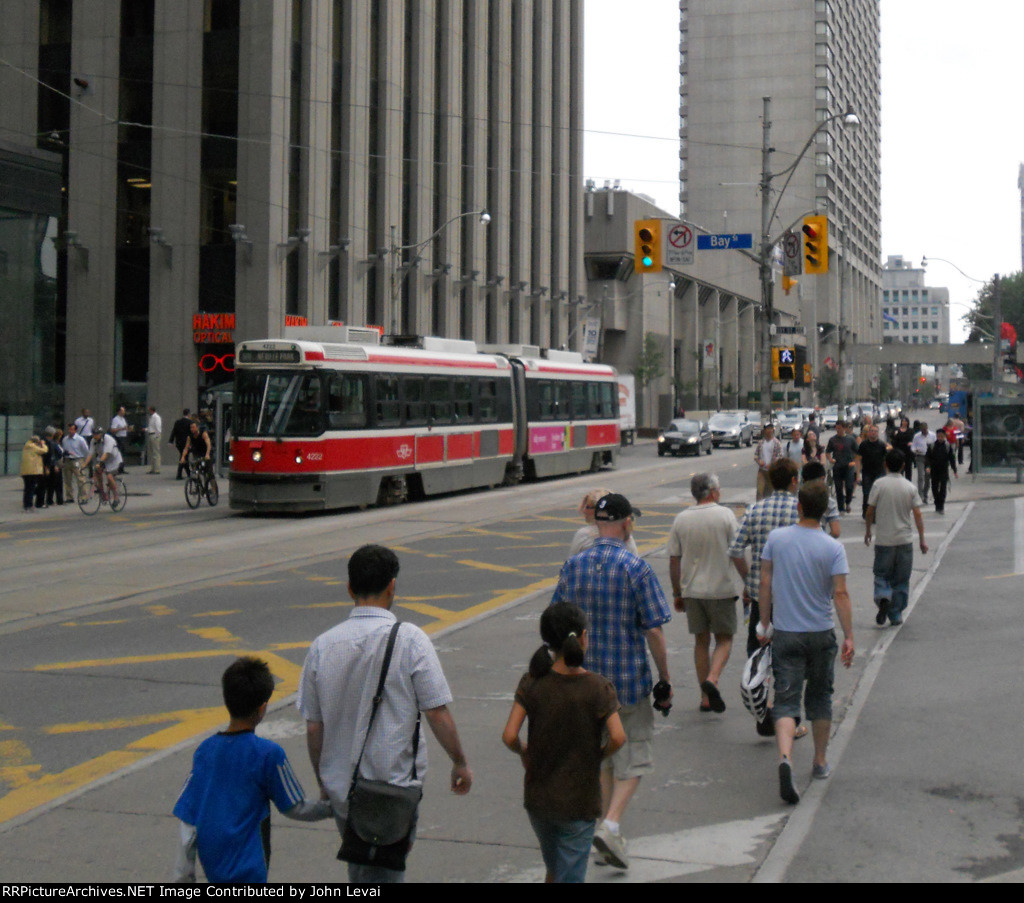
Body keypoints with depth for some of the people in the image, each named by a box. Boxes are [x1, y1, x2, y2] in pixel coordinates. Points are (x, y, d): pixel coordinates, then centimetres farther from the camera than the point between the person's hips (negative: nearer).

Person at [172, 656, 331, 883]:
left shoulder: (206, 750, 0)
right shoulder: (268, 754, -14)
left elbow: (187, 818, 0)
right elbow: (295, 809, -4)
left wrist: (183, 875, 6)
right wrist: (332, 807, 14)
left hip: (212, 865, 7)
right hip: (247, 870, -7)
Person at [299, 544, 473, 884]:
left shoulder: (322, 645, -4)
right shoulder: (410, 639, -14)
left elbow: (313, 728, 2)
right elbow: (438, 715, -13)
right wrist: (460, 763, 3)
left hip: (341, 788, 4)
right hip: (394, 787, -4)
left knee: (360, 867, 25)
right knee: (383, 873, 5)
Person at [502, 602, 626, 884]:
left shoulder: (532, 683, -8)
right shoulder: (598, 687, -12)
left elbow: (509, 736, -14)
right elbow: (618, 737, -22)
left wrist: (523, 752, 6)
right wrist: (599, 756, -2)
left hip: (538, 798, 3)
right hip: (580, 802, -3)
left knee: (554, 868, 25)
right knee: (570, 877, 5)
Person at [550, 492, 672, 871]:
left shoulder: (572, 566, -1)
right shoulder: (636, 568, -14)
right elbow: (653, 630, -14)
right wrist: (665, 679, -3)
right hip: (629, 677, -4)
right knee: (633, 757, 8)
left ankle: (608, 832, 23)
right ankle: (610, 825, -9)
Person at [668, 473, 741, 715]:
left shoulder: (681, 519, 2)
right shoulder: (725, 515, -7)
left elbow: (674, 560, 3)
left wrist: (677, 593, 11)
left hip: (692, 591, 3)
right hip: (721, 589, -3)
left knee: (701, 641, 12)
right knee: (724, 639, 9)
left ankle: (705, 698, 13)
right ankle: (712, 679, -16)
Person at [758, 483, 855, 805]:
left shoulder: (776, 538, -4)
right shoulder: (833, 548, -9)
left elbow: (765, 583, 0)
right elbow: (840, 593, -13)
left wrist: (764, 623, 10)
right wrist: (849, 636, -10)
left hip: (786, 634, 0)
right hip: (822, 634, 0)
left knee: (786, 701, -3)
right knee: (820, 699, 18)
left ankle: (785, 757, -27)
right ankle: (820, 763, 29)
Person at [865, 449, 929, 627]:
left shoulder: (879, 485, -8)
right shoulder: (910, 487, -2)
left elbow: (870, 512, -4)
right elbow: (917, 515, -3)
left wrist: (867, 531, 12)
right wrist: (922, 539, 4)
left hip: (884, 540, -2)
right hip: (905, 539, 2)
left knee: (881, 574, 10)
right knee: (901, 579, 12)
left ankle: (883, 598, -19)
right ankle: (896, 614, 14)